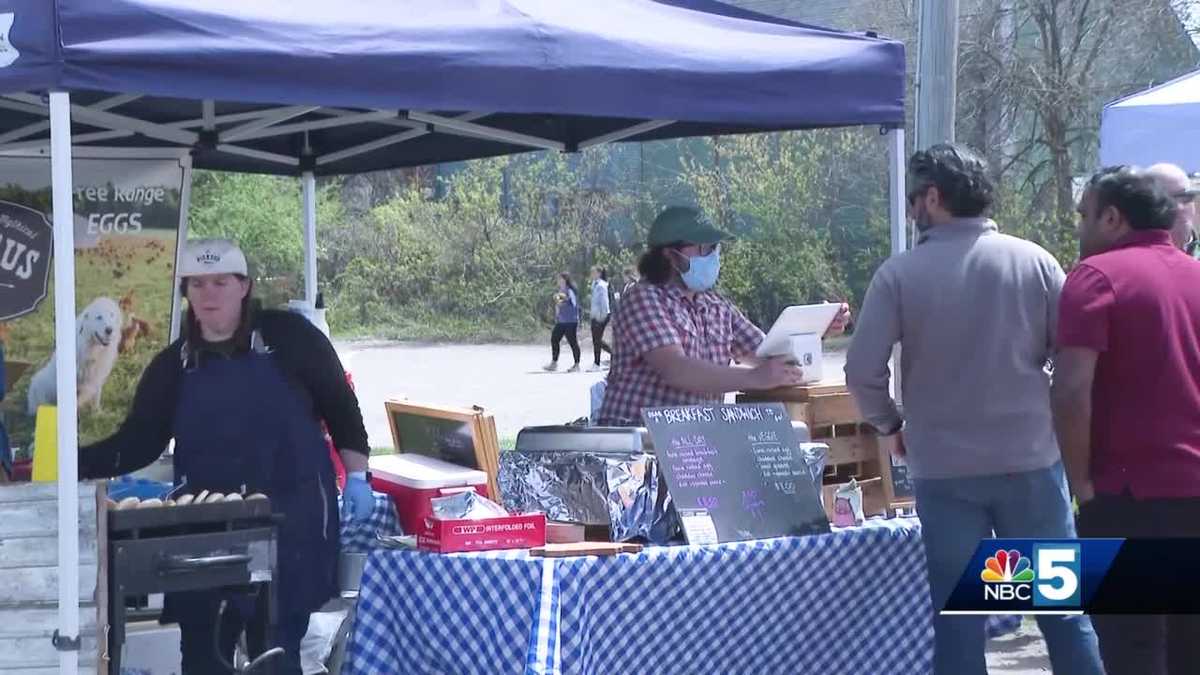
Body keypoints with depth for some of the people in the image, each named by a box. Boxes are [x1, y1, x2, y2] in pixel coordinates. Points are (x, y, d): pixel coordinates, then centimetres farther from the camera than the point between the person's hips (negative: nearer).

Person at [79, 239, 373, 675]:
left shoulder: (288, 336, -2)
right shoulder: (173, 364, 6)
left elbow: (340, 407, 3)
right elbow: (138, 443, 4)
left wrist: (357, 478, -1)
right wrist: (76, 463, -10)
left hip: (290, 515, -3)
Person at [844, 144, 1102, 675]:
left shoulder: (900, 273, -7)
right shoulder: (1033, 260, -2)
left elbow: (863, 371, -10)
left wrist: (891, 423, 8)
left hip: (943, 467, -1)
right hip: (1031, 459, 1)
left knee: (957, 617, 6)